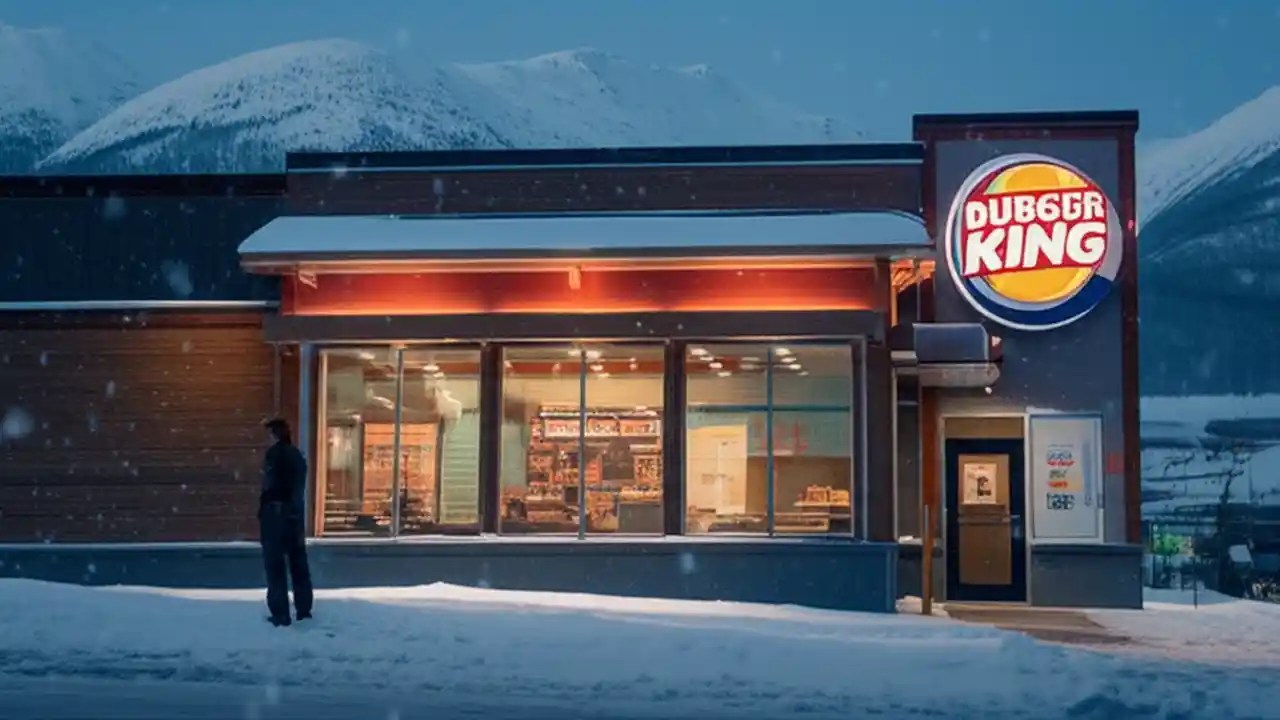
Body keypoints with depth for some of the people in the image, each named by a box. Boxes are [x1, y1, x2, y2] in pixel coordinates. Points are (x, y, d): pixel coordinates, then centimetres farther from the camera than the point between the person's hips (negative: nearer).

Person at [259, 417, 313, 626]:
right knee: (298, 562, 13)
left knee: (275, 565, -3)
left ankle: (281, 614, -3)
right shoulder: (297, 456, 12)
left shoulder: (274, 454, -9)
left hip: (275, 513, -7)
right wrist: (299, 517, 14)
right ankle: (304, 610, 20)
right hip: (294, 514, 7)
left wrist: (262, 515, -10)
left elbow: (269, 487, -14)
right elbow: (299, 490, 12)